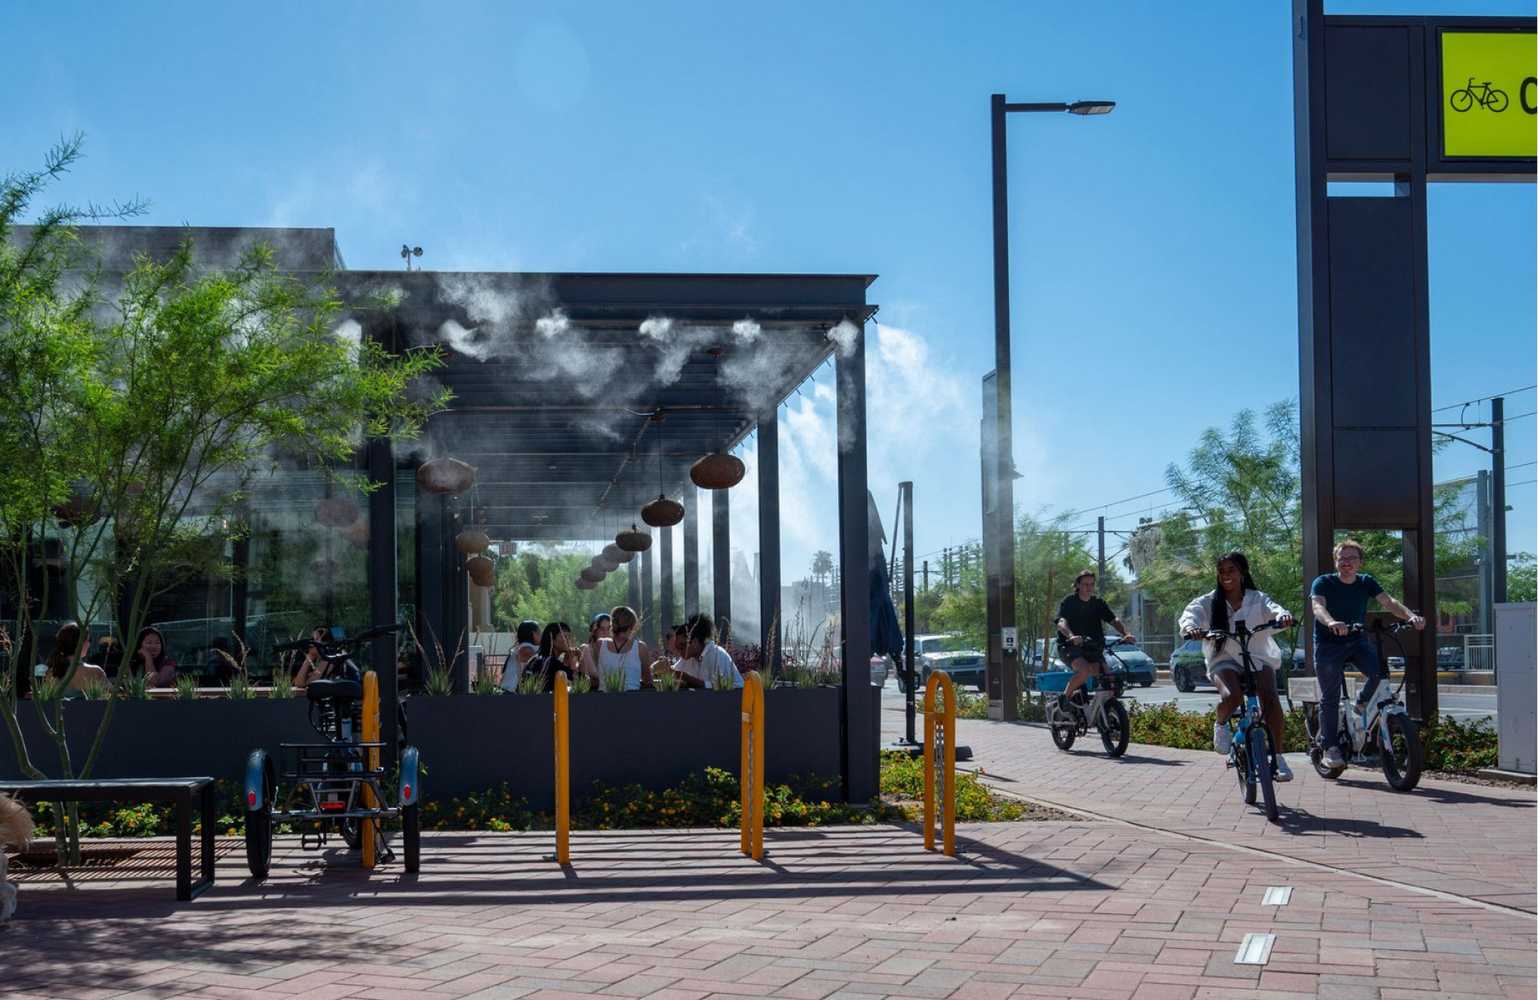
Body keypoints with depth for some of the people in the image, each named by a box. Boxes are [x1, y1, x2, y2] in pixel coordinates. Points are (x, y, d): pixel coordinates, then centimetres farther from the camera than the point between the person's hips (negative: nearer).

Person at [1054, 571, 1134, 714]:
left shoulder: (1098, 603, 10)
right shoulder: (1069, 602, -4)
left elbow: (1114, 620, -1)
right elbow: (1061, 623, -20)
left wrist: (1125, 633, -22)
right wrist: (1071, 636, -42)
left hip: (1093, 648, 5)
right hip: (1070, 647, -5)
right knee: (1084, 670, -32)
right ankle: (1065, 697, -11)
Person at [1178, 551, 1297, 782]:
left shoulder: (1257, 599, 3)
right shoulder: (1209, 602, 2)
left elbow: (1273, 608, -16)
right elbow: (1190, 613, -15)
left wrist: (1283, 616, -40)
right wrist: (1191, 627, -40)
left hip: (1257, 658, 1)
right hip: (1225, 660, -1)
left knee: (1270, 698, -26)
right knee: (1231, 696, -32)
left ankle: (1277, 756, -16)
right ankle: (1221, 725, 3)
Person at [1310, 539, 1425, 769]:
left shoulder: (1366, 582, 1)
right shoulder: (1323, 583, -10)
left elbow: (1388, 602, -11)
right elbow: (1317, 606, -28)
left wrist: (1411, 616, -32)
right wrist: (1331, 623, -51)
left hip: (1358, 640, 3)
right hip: (1328, 644, -3)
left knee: (1379, 671, -24)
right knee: (1330, 697, -6)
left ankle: (1362, 703, 6)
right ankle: (1330, 747, 4)